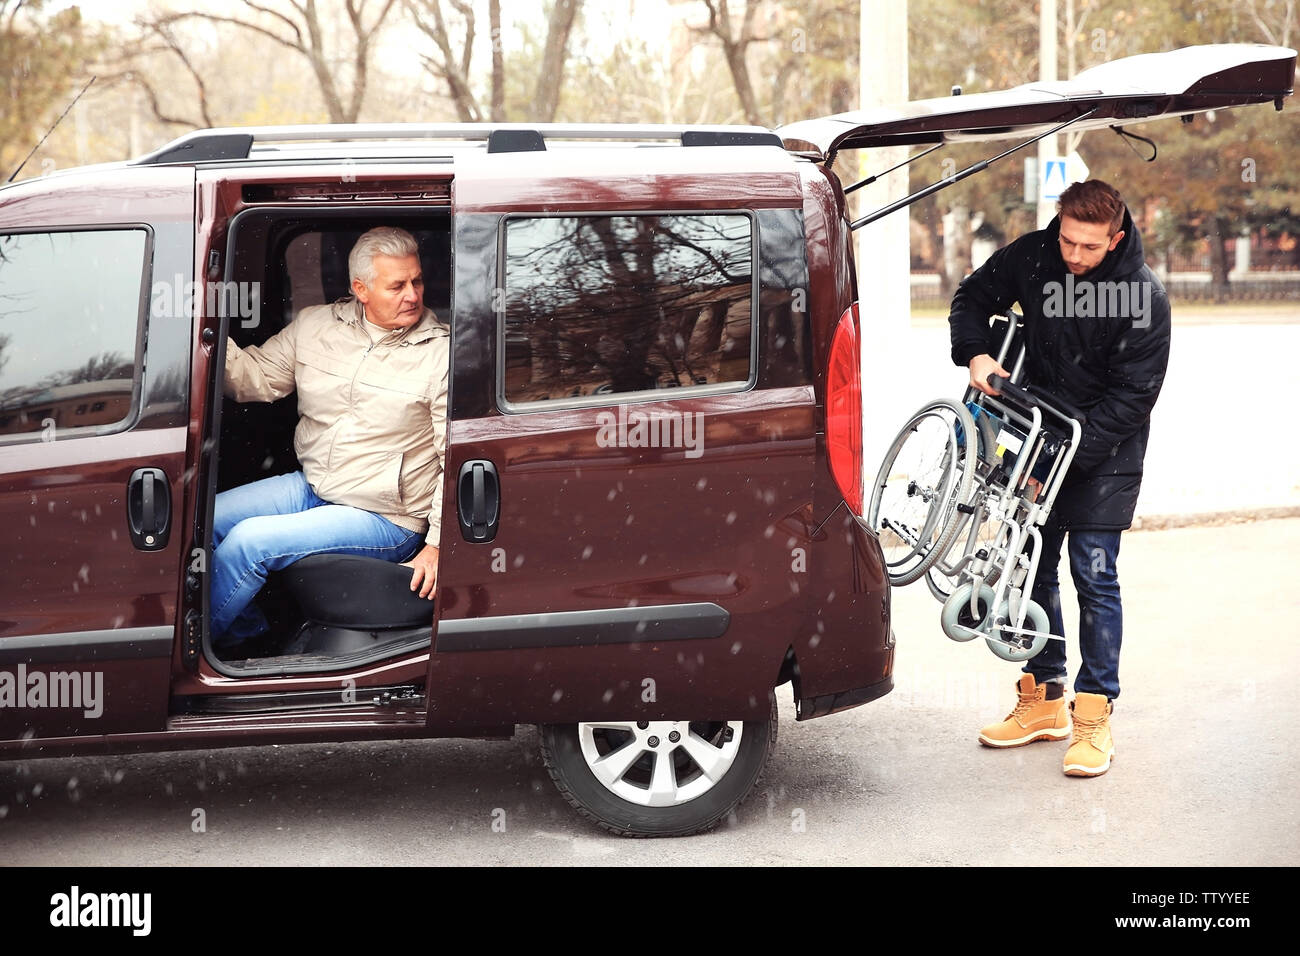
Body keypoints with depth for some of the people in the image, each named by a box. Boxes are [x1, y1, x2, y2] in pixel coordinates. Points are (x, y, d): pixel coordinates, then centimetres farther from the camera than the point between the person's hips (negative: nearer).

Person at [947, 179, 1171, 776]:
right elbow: (973, 296, 8)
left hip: (1105, 452, -4)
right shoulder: (1031, 257, -8)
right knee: (1032, 566, 8)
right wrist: (975, 352, -13)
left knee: (1093, 573, -8)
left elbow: (1130, 396, -19)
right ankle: (1043, 700, 20)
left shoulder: (1144, 297, -20)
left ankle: (1095, 714, 0)